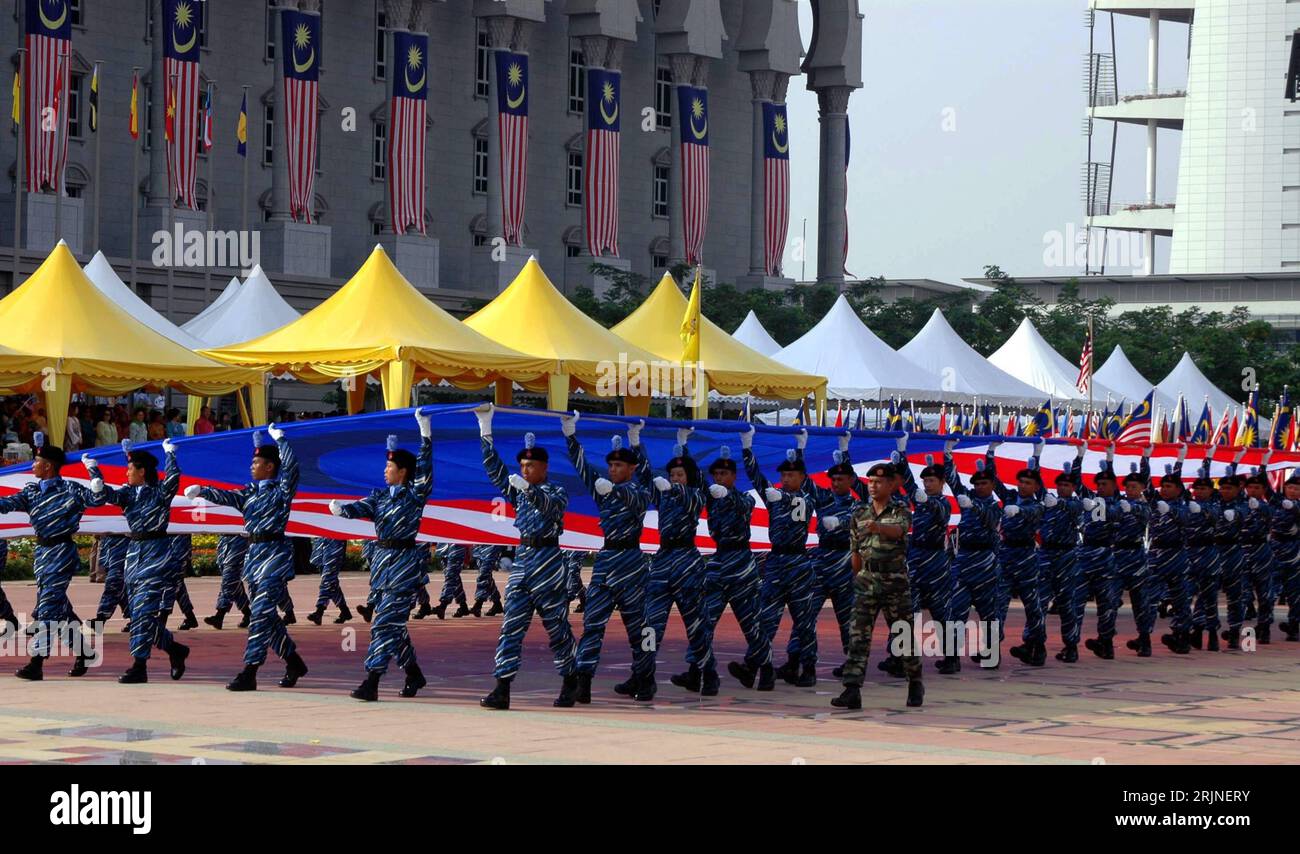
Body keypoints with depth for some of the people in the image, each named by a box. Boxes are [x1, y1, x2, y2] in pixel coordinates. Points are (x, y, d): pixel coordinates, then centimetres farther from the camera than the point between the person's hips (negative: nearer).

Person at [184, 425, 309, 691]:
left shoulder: (281, 490, -7)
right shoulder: (252, 491, 14)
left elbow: (291, 467, -24)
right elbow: (229, 497, 2)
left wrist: (279, 438, -19)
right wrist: (203, 491, -13)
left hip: (275, 555, -8)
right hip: (254, 554, 8)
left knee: (261, 614, -12)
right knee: (266, 615, 14)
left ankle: (249, 673, -14)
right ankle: (294, 663, 28)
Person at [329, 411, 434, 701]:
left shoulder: (415, 495, -6)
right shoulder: (380, 496, 12)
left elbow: (425, 469, -19)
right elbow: (361, 508, -2)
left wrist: (426, 435, -26)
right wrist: (341, 509, -23)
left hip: (405, 563, -8)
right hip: (384, 561, 8)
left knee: (386, 622, -11)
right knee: (394, 622, 14)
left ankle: (371, 682, -14)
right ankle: (414, 675, 29)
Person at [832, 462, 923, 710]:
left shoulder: (901, 511, -2)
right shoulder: (859, 514, 9)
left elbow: (898, 530, -26)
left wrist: (878, 528, -46)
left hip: (895, 582, -2)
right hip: (866, 582, 2)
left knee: (904, 636, 6)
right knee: (858, 636, -9)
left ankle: (915, 684, 25)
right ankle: (852, 690, -14)